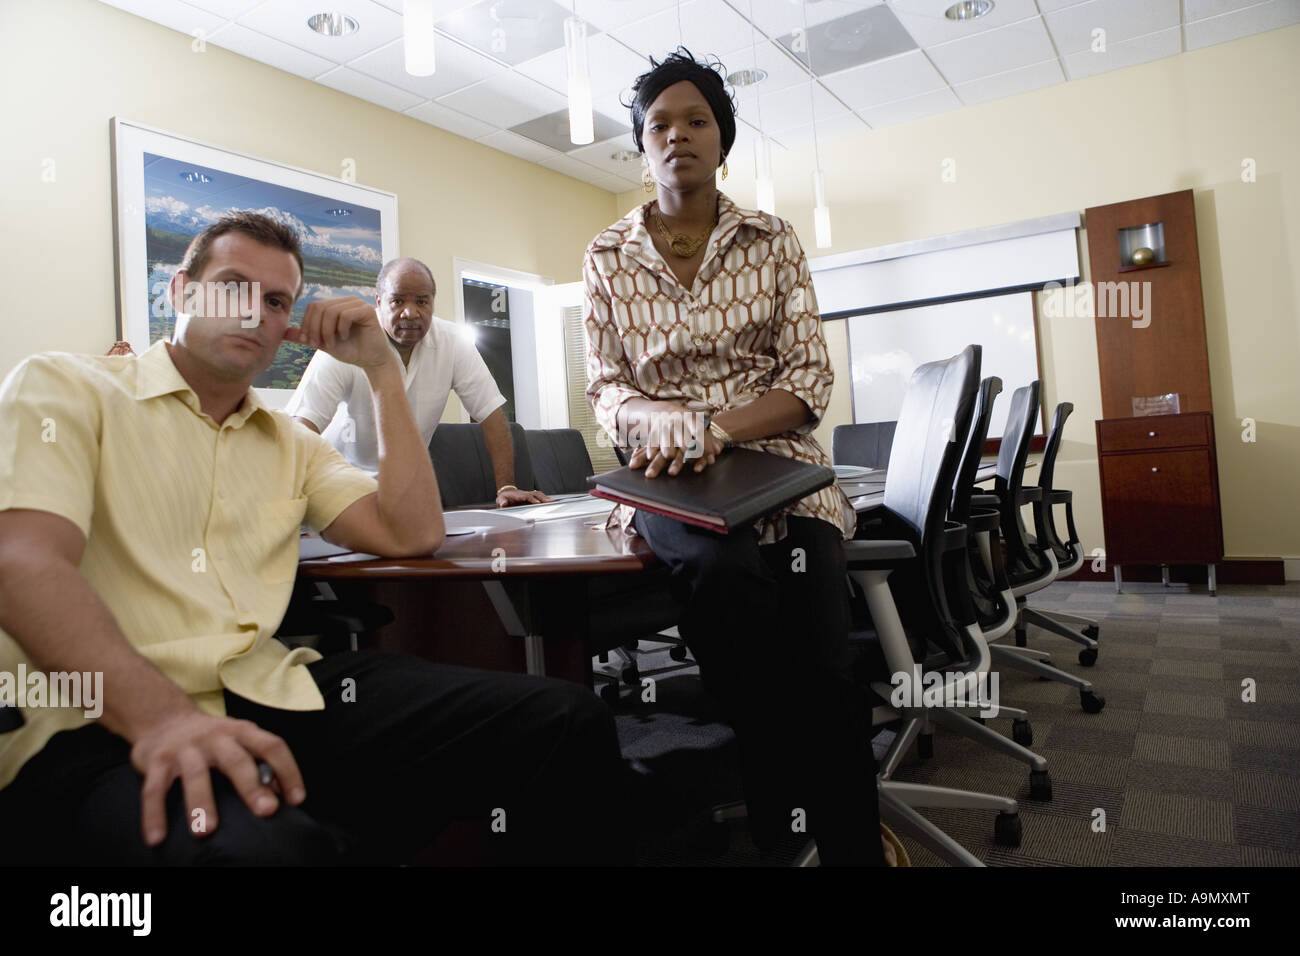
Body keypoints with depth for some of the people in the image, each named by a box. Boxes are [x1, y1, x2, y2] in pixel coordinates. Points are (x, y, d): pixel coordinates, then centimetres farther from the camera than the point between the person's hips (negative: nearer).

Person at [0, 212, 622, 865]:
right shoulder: (64, 387, 6)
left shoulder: (290, 444, 21)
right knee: (262, 843, -42)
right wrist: (160, 716, -29)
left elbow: (413, 534, 9)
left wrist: (381, 370, 9)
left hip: (268, 692, 6)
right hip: (103, 729, -5)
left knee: (566, 723, -13)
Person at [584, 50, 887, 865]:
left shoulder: (774, 241, 9)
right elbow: (605, 389, 6)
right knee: (728, 571, -35)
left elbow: (811, 379, 1)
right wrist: (664, 419, -17)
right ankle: (775, 827, -18)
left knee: (821, 670, -25)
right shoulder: (608, 257, 10)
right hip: (667, 478, 0)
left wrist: (718, 429, -17)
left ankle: (852, 845, -4)